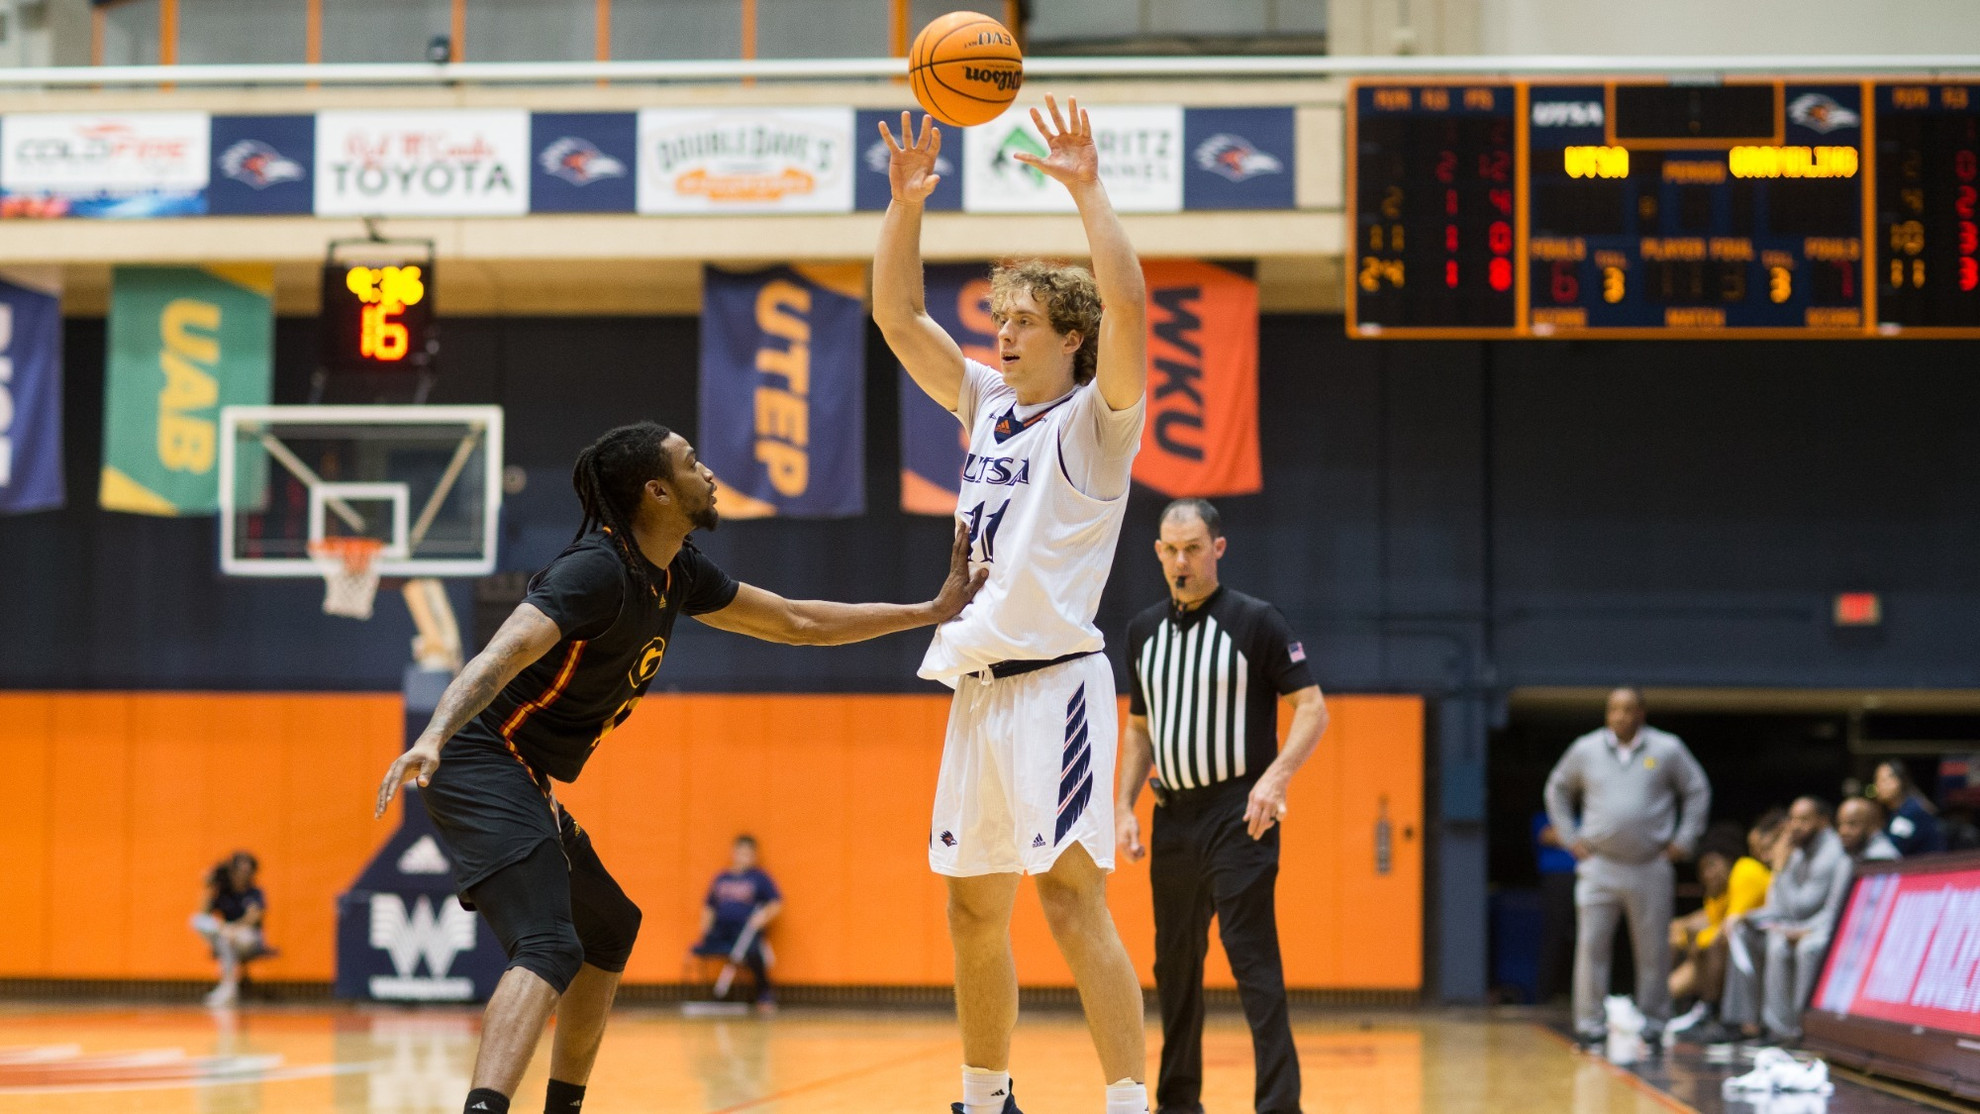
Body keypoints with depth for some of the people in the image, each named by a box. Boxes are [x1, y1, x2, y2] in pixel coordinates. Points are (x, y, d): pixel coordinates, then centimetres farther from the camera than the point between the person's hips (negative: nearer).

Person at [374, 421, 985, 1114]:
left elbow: (798, 623, 20)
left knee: (609, 931, 24)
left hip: (524, 781, 11)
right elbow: (501, 656, -33)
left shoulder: (677, 573, 10)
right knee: (550, 947, -26)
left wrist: (931, 613, 21)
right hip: (481, 765, -11)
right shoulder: (598, 570, -19)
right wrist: (433, 737, -50)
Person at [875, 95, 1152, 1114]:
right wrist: (906, 204, 5)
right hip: (979, 686, 8)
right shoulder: (985, 406, 16)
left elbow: (1128, 309, -20)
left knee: (1071, 898, -16)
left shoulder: (1095, 419, -3)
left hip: (1056, 679, -8)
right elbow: (896, 314, 16)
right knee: (973, 909, 12)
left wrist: (1087, 191, -21)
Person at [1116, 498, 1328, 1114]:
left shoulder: (1255, 620, -6)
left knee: (1252, 958, -13)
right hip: (1173, 817, 6)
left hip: (1239, 816, -6)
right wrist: (1125, 805, 9)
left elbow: (1312, 708, -8)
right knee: (1174, 964, 12)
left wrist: (1276, 776, -23)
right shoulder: (1144, 630, 11)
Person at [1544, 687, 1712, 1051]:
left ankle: (1652, 1025, 13)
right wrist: (1570, 837, 9)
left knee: (1653, 950, 4)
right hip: (1599, 867, 1)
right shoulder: (1586, 749, 6)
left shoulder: (1667, 749, 2)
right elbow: (1557, 790, 19)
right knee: (1591, 946, -6)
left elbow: (1698, 791, 10)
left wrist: (1684, 840, 3)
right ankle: (1590, 1025, -1)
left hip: (1650, 869, 0)